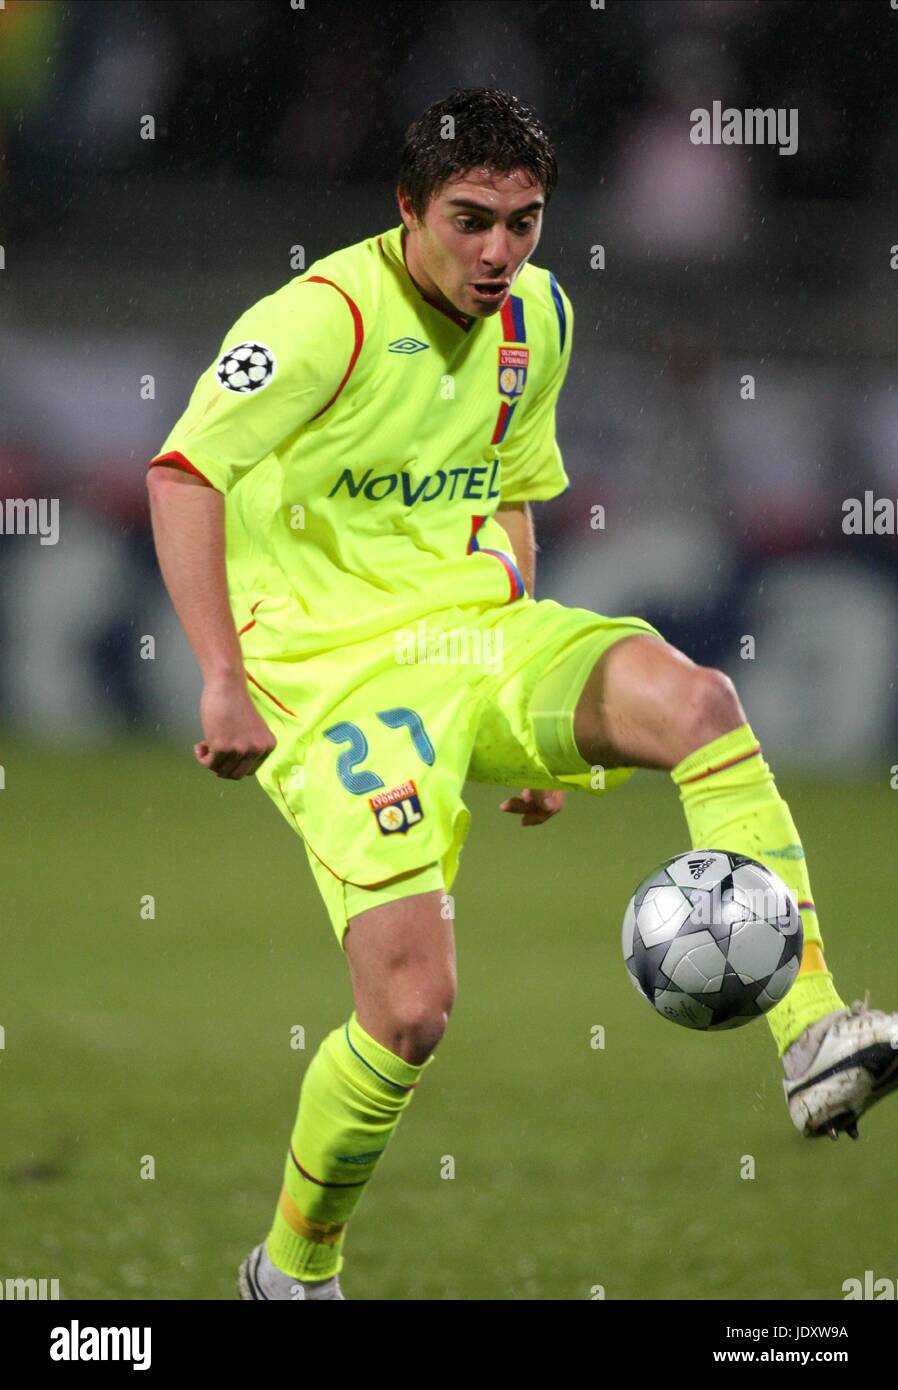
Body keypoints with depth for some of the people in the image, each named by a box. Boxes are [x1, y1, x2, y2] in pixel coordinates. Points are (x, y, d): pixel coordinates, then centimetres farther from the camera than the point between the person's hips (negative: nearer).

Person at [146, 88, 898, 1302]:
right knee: (412, 1010, -18)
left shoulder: (537, 315, 10)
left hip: (478, 632, 6)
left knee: (696, 702, -26)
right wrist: (224, 685, -27)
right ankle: (293, 1269, 8)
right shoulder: (327, 316, -13)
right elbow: (183, 476, -18)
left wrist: (544, 714, 21)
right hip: (334, 667, -6)